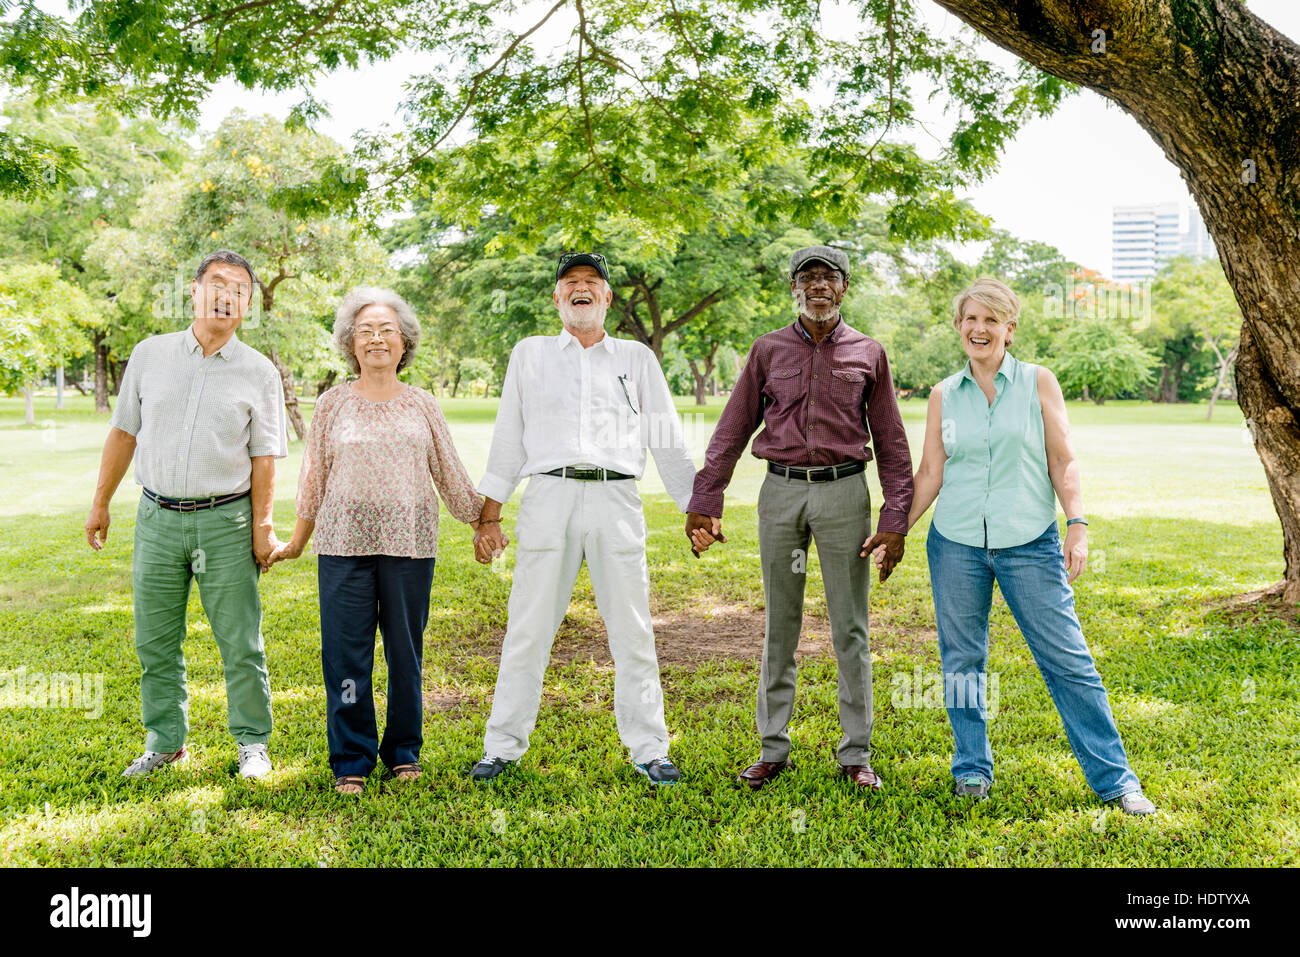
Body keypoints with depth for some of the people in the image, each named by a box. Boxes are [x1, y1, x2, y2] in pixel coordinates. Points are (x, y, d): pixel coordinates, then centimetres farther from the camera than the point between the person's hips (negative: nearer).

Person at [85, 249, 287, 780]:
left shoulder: (259, 372, 0)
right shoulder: (150, 354, 6)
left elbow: (264, 456, 0)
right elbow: (124, 432, 12)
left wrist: (261, 525, -5)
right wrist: (101, 503, 12)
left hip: (225, 520, -2)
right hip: (157, 516, 3)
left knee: (240, 643, 1)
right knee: (155, 641, 9)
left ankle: (252, 742, 15)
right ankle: (165, 740, 24)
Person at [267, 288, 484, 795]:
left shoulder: (422, 405, 9)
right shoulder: (333, 404, 8)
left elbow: (450, 473, 15)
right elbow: (315, 476, 13)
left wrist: (483, 524, 16)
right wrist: (296, 541, 15)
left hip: (409, 544, 1)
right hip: (344, 543, 0)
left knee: (406, 650, 6)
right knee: (346, 653, -1)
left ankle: (403, 751, 22)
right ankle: (351, 761, 13)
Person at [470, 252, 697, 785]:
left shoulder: (637, 359, 17)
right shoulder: (530, 354, 17)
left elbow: (667, 440, 17)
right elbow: (508, 438, 14)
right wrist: (489, 513, 8)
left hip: (616, 500, 0)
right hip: (549, 496, 0)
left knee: (632, 630, 2)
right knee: (528, 629, 0)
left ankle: (649, 750, 12)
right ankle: (502, 746, 13)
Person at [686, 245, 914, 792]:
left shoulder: (868, 354, 7)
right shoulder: (768, 350, 8)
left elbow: (891, 442, 7)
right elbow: (732, 430, 8)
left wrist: (896, 520, 0)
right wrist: (704, 503, 3)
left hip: (844, 490, -1)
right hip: (781, 490, 1)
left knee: (850, 628, 3)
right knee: (780, 624, 7)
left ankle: (856, 754, 15)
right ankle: (773, 749, 18)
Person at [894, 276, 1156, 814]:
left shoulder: (1038, 383, 3)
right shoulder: (944, 395, 8)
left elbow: (1063, 461, 2)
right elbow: (930, 474, 10)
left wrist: (1078, 524, -8)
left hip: (1030, 543, -2)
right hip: (956, 544, 2)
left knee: (1068, 659, -2)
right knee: (962, 659, 7)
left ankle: (1114, 779, 9)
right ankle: (972, 770, 23)